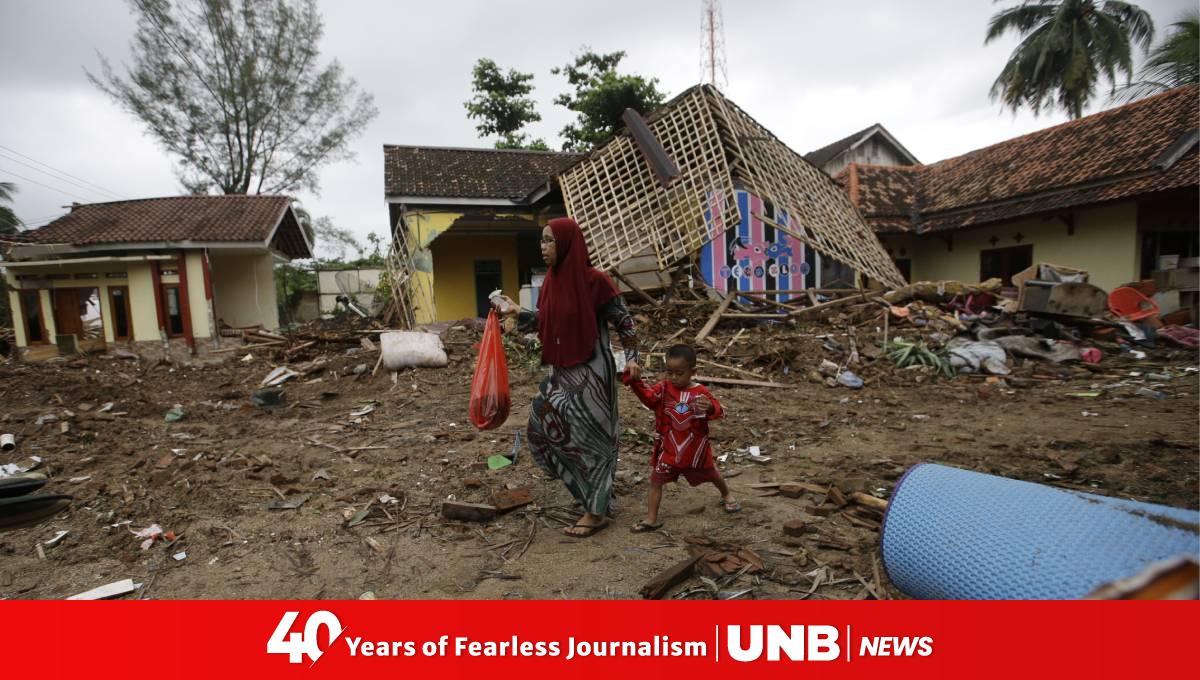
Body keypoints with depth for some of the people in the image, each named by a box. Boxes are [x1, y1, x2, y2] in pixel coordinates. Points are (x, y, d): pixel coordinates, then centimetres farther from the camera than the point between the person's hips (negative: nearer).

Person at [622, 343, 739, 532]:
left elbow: (718, 410, -18)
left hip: (695, 447, -1)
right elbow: (647, 395, -23)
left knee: (711, 474, 22)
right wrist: (634, 380, -41)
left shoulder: (701, 393, -11)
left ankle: (727, 495, 52)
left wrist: (709, 407, -42)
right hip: (669, 447, 1)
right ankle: (651, 519, 1)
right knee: (656, 479, -6)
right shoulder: (664, 388, -7)